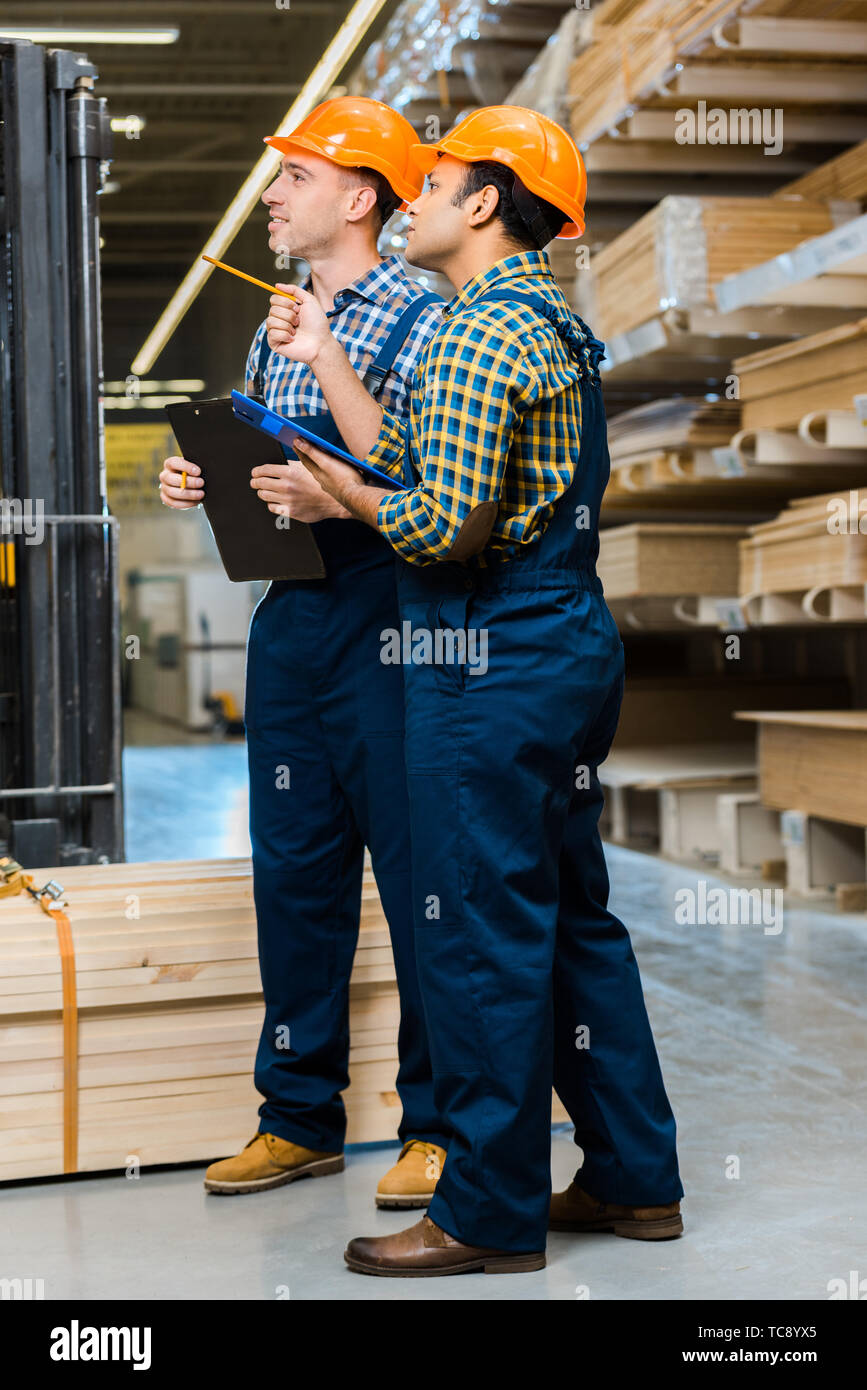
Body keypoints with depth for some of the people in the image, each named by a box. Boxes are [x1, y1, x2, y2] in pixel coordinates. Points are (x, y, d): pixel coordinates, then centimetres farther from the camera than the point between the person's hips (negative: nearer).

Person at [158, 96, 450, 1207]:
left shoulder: (418, 318, -5)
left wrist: (342, 501, -25)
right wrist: (199, 483, 4)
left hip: (385, 623, -7)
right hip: (287, 618, 7)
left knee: (416, 873, 0)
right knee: (293, 870, 11)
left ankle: (439, 1124, 13)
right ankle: (300, 1115, 23)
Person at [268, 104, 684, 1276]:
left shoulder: (480, 333, -14)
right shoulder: (556, 322, 17)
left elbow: (446, 523, -21)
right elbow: (413, 463, 13)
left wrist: (337, 489, -4)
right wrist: (324, 357, 16)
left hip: (495, 658, -10)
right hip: (576, 640, 10)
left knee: (483, 930, -2)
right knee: (572, 914, 15)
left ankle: (492, 1214, 9)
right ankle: (634, 1178, 24)